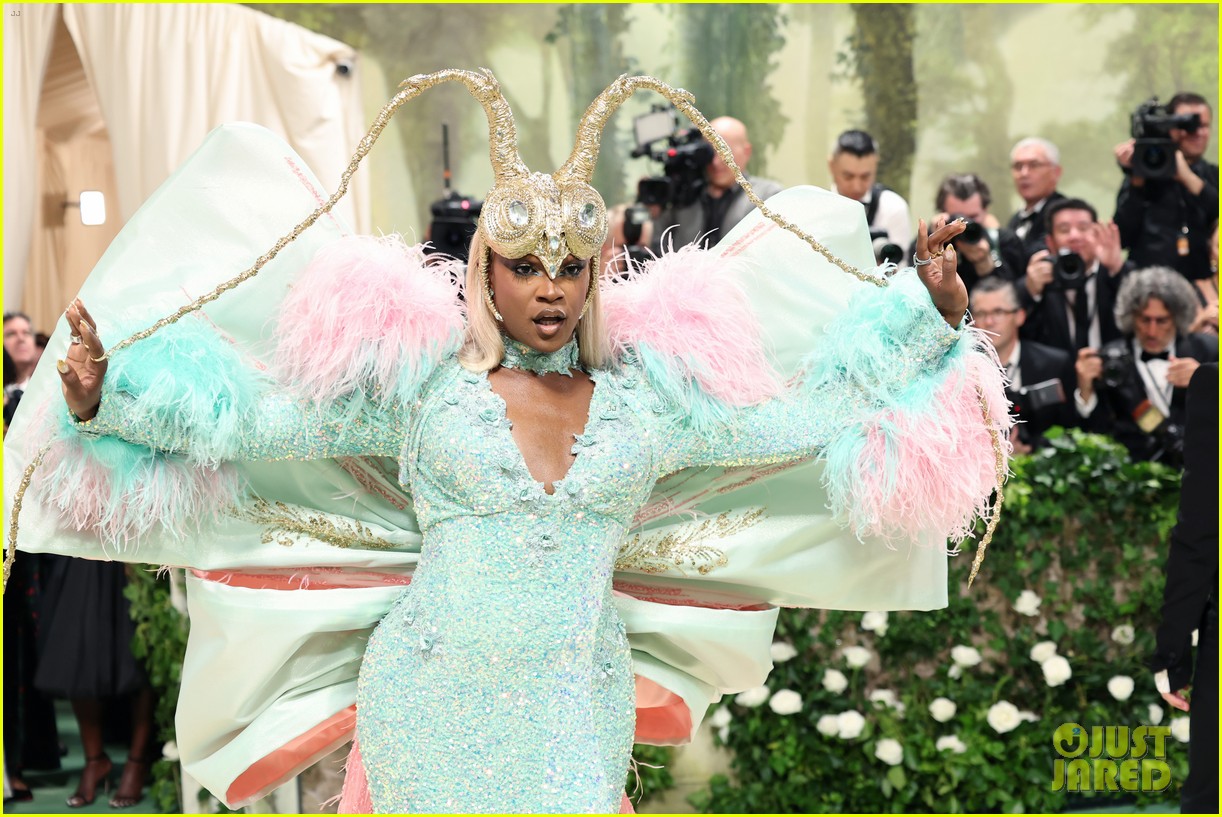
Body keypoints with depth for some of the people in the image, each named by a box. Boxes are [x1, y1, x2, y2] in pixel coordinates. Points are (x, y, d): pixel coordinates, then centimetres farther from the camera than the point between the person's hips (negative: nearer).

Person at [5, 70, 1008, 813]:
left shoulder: (648, 392, 4)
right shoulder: (420, 377, -2)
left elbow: (808, 410, 9)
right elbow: (246, 414, 0)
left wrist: (925, 315, 6)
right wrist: (107, 394, -9)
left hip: (577, 719, 2)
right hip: (434, 704, -1)